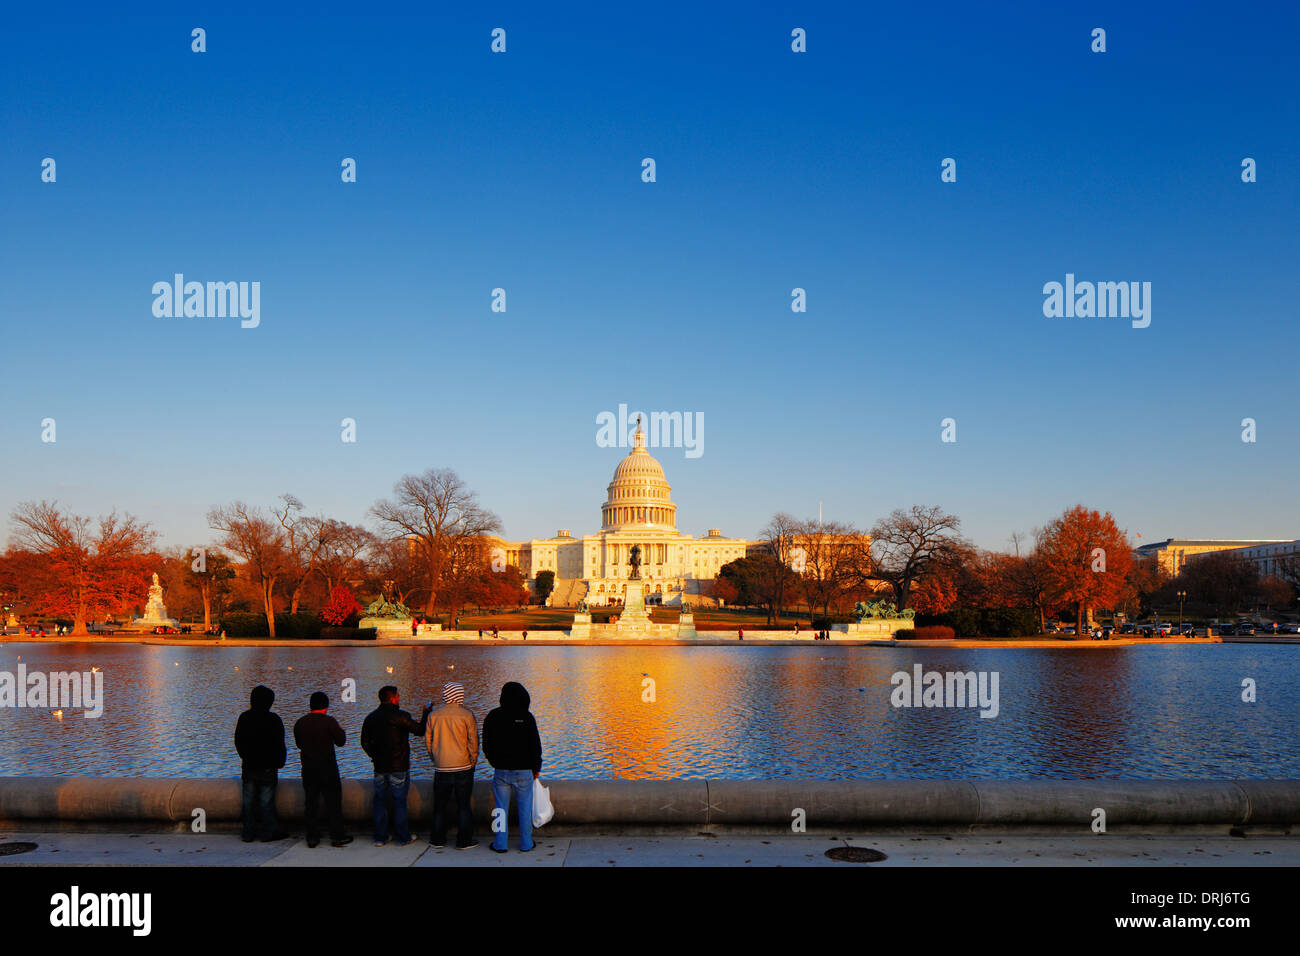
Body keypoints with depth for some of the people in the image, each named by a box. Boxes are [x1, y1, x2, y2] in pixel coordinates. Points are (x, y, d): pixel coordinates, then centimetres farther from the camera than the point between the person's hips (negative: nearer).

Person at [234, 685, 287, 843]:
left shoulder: (244, 718, 2)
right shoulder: (273, 719, -13)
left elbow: (238, 741, 10)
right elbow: (279, 744, -10)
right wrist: (280, 762, 4)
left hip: (248, 766, 5)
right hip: (267, 768, -4)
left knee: (249, 800, 10)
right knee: (267, 800, 2)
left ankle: (248, 833, 15)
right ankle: (267, 833, 7)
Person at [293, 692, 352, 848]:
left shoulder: (300, 723, 1)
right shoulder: (329, 721, -12)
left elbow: (299, 744, 12)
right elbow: (341, 741, -4)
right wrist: (340, 730, 13)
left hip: (308, 769, 4)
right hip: (328, 768, -4)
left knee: (311, 802, 11)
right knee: (333, 802, 5)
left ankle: (312, 837, 13)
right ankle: (337, 836, 8)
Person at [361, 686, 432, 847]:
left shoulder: (371, 718, 4)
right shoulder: (401, 716, -13)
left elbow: (365, 742, 9)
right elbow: (419, 730, -5)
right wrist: (426, 713, 8)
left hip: (379, 767, 5)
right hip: (399, 767, -4)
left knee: (380, 801, 12)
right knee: (400, 802, 3)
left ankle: (380, 837, 15)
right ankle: (403, 837, 9)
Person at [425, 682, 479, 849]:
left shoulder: (434, 715, 0)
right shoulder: (466, 715, -9)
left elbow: (428, 740, 7)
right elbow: (473, 741, -7)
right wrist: (473, 761, 5)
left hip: (441, 767, 3)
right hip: (463, 767, -3)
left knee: (440, 804, 13)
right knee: (463, 804, 4)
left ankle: (438, 839, 19)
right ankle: (464, 840, 6)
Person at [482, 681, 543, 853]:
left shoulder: (492, 717, -2)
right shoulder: (526, 717, -9)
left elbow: (486, 745, 5)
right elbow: (535, 745, -5)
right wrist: (536, 768, 8)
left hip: (501, 770, 2)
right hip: (523, 770, -1)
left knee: (501, 807, 9)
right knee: (524, 807, 9)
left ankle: (500, 844, 13)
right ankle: (526, 844, 14)